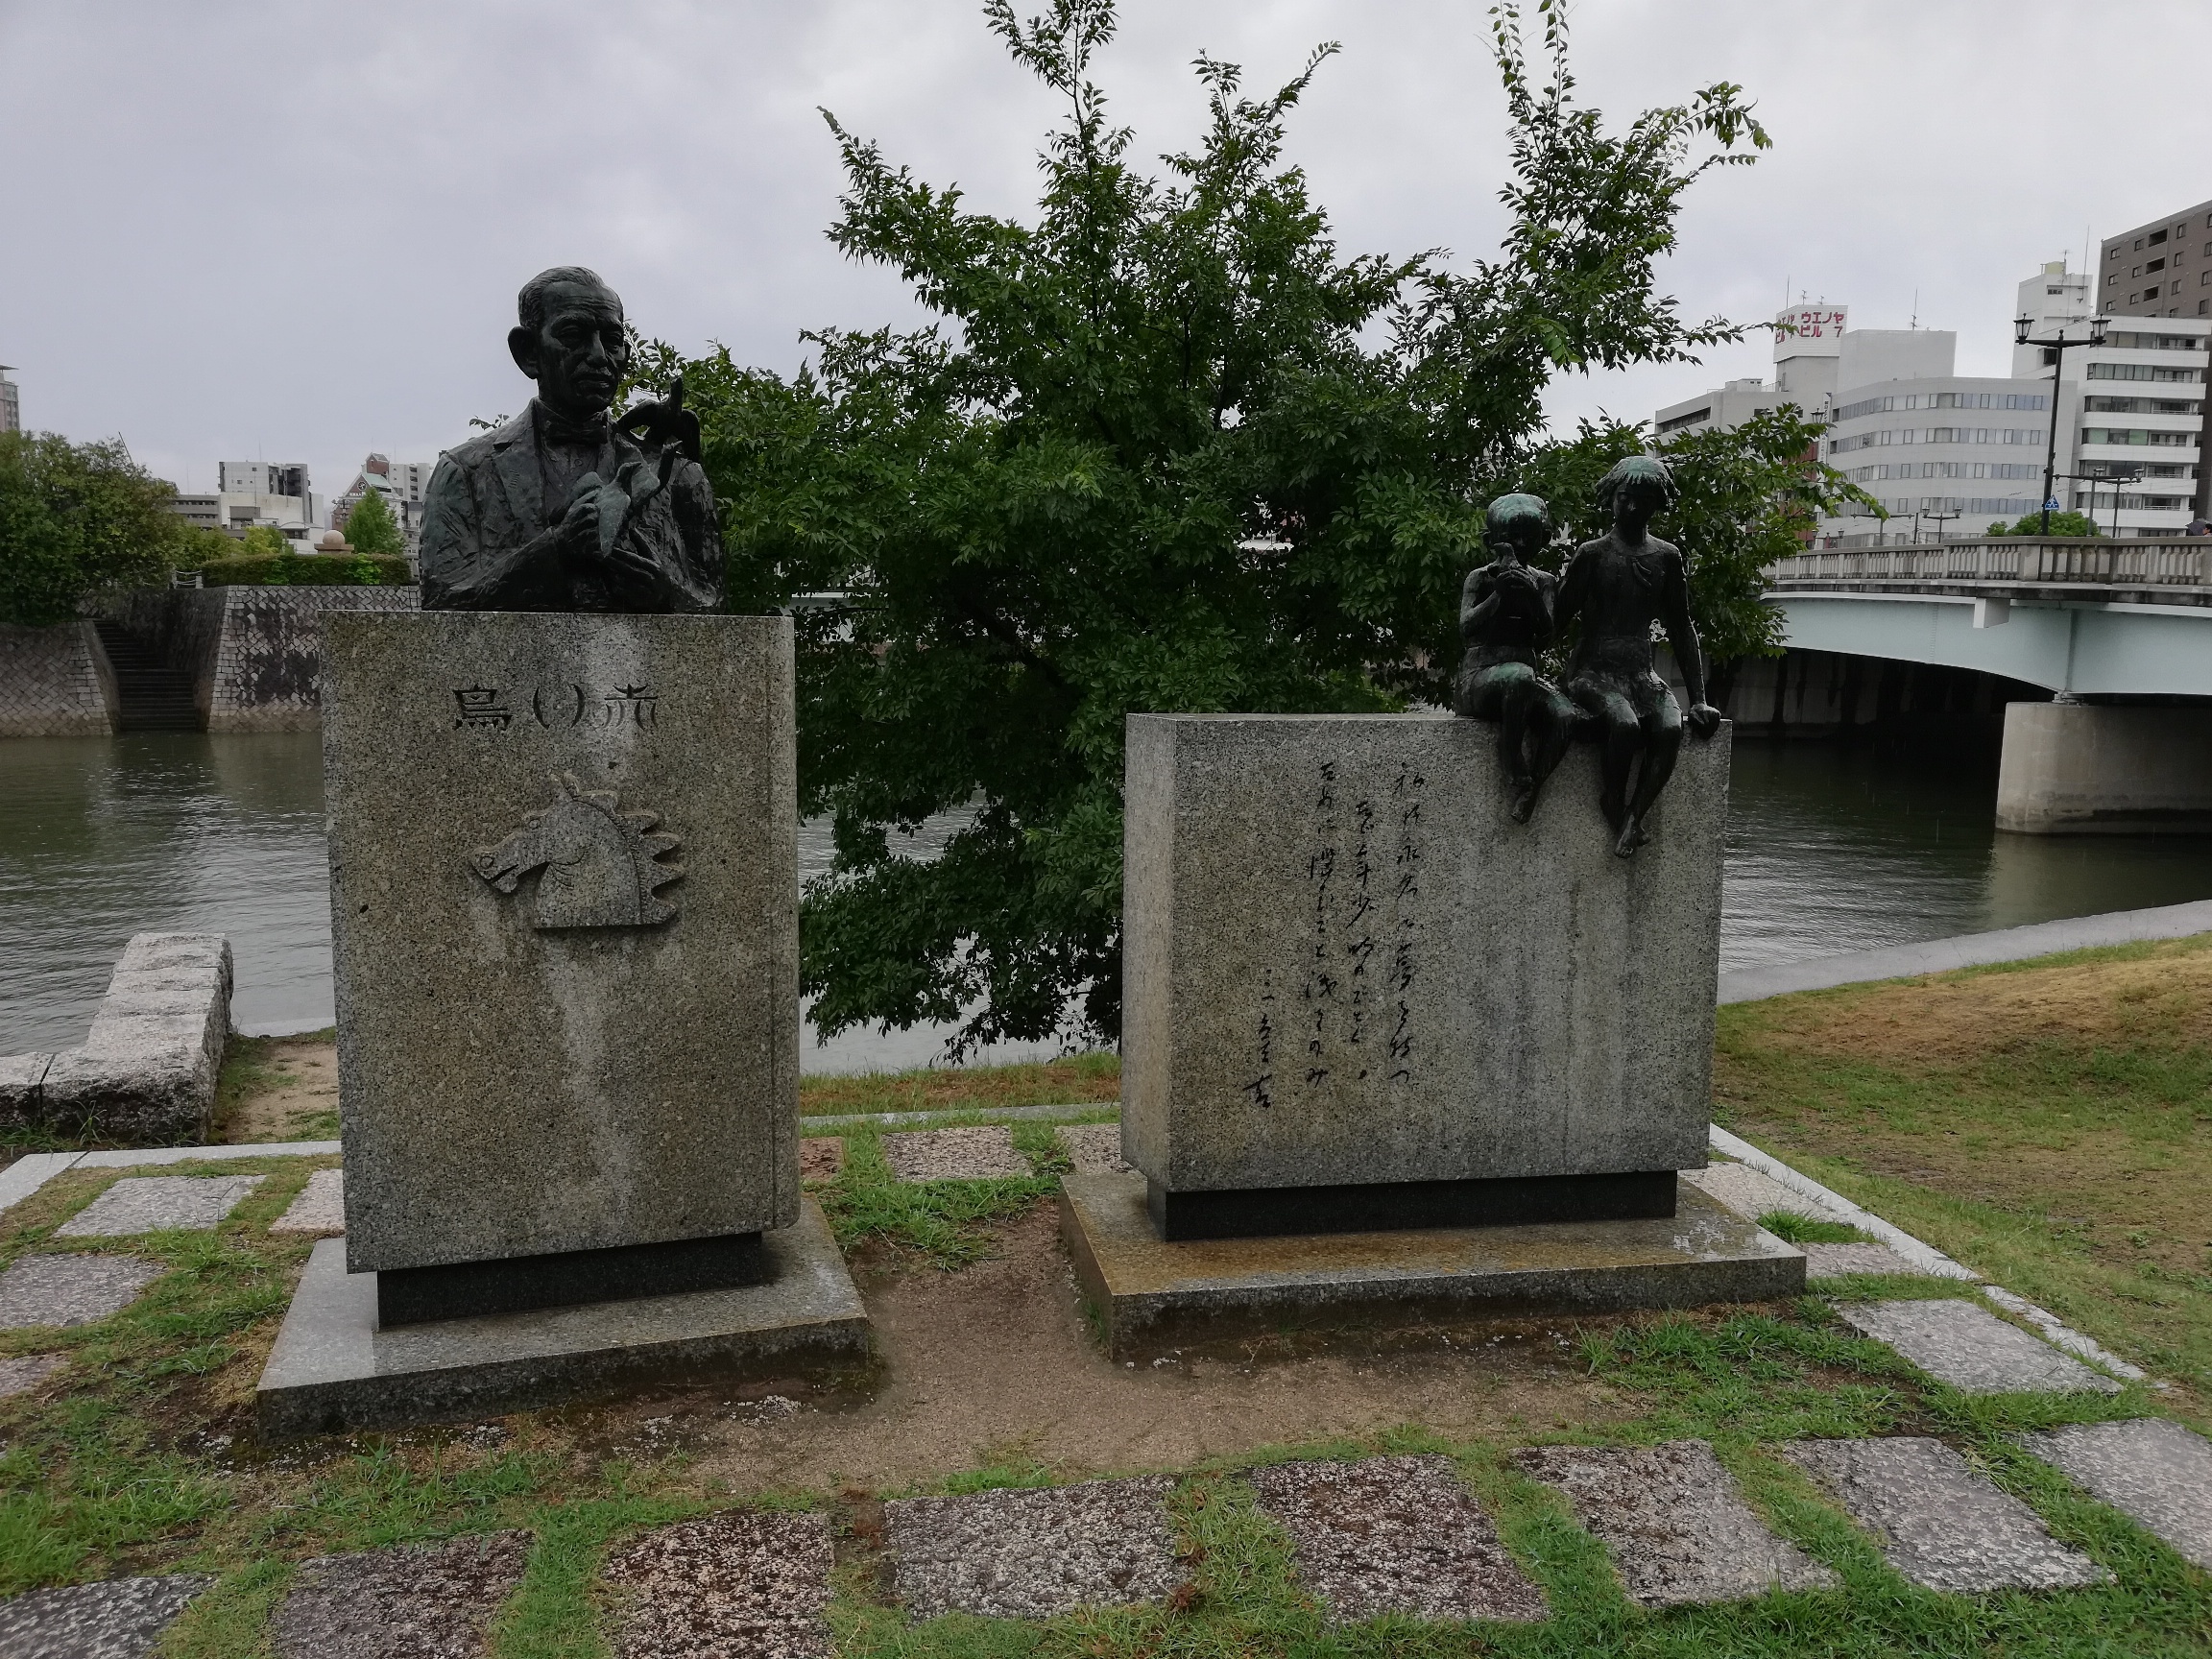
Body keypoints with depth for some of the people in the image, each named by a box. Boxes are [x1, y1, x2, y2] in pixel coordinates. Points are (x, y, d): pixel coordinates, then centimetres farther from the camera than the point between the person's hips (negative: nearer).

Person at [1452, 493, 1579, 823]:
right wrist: (1499, 595, -21)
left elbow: (1546, 635, 2)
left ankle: (1529, 792, -24)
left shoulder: (1544, 582, 16)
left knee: (1565, 716, -31)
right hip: (1479, 677, -3)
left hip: (1523, 676, 3)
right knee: (1519, 677, -41)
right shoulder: (1480, 578, 7)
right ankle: (1519, 780, -31)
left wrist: (1533, 597, -16)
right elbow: (1466, 629, -8)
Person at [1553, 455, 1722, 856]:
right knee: (1626, 725, -35)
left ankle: (1632, 820, -30)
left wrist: (1699, 699, 10)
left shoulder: (1667, 557, 12)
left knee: (1671, 729, -29)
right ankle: (1618, 819, -16)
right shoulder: (1592, 554, 1)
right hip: (1594, 671, -4)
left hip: (1642, 673, 4)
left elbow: (1680, 630, 15)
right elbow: (1558, 622, 3)